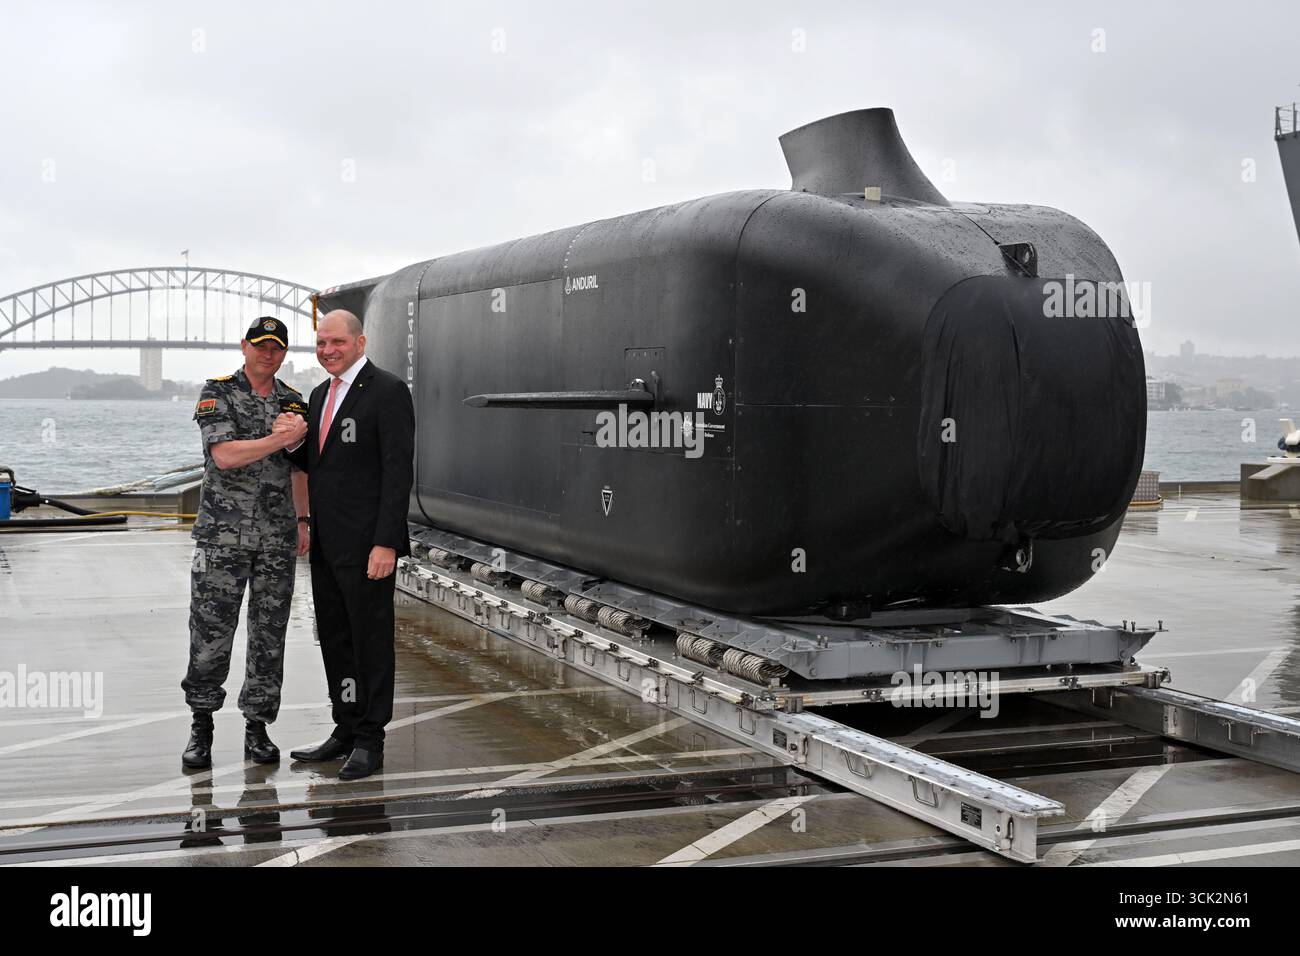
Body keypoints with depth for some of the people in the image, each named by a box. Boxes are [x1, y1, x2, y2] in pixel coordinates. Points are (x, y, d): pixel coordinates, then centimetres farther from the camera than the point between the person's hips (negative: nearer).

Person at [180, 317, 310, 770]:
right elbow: (224, 455, -15)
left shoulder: (293, 402, 12)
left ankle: (257, 728, 15)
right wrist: (281, 438, -17)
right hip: (222, 535, -4)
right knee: (210, 635, -1)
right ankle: (201, 726, 13)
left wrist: (303, 520, 12)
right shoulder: (217, 393, -2)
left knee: (269, 637, 6)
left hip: (277, 539, 4)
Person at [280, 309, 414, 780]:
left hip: (366, 543, -8)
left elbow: (399, 470, -16)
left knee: (371, 639, 1)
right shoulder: (321, 394, 15)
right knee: (335, 639, 14)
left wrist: (386, 542, -21)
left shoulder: (388, 390, -11)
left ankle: (369, 741, 10)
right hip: (326, 543, 8)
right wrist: (293, 441, -2)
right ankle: (345, 731, 24)